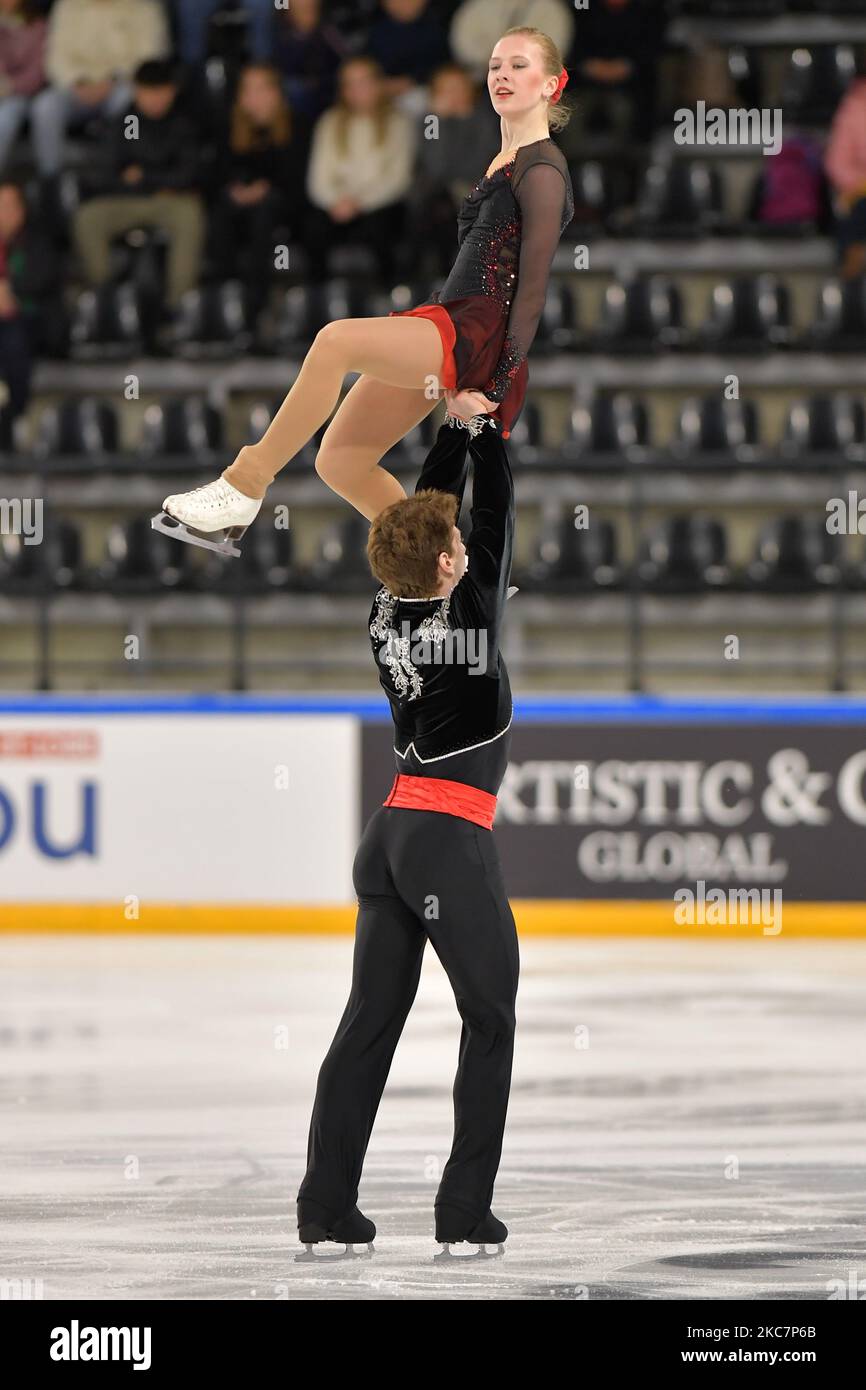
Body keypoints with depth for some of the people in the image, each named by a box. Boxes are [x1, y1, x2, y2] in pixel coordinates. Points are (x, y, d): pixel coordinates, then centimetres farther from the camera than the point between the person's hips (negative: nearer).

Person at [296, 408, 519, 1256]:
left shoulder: (387, 615, 4)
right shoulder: (469, 612, -11)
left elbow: (427, 508, 16)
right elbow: (494, 514, 0)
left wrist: (455, 421, 20)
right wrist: (483, 423, 11)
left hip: (389, 833, 7)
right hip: (452, 839, -7)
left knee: (371, 1018, 7)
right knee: (489, 1019, 3)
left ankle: (326, 1203, 4)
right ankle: (465, 1209, -1)